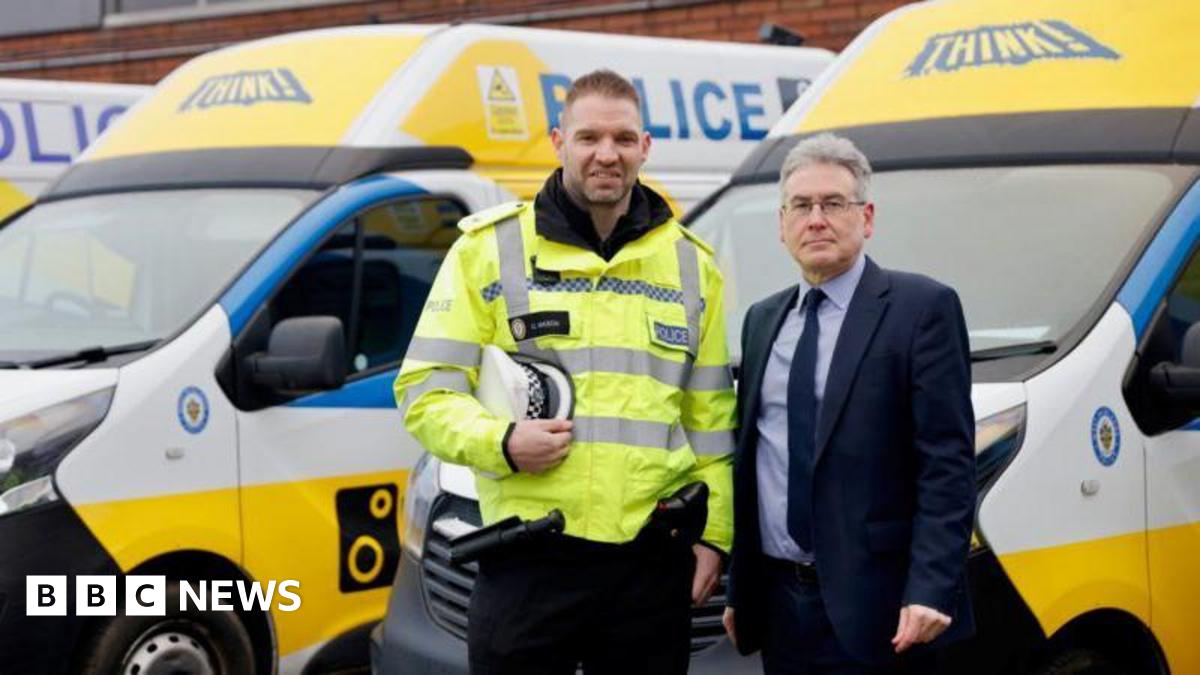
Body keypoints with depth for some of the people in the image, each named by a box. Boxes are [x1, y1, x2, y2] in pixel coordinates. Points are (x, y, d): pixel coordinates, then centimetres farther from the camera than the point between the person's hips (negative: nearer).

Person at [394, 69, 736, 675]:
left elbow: (709, 418, 14)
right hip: (527, 561, -2)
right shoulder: (489, 248, 2)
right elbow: (423, 391, 1)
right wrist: (500, 442, -17)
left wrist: (713, 532, 6)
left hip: (652, 561, 3)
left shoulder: (691, 262, 12)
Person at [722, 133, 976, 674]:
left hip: (874, 609, -6)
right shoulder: (762, 321, 15)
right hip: (780, 604, 6)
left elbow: (948, 463, -11)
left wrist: (929, 590, -19)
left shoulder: (922, 308, -5)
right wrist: (738, 588, 15)